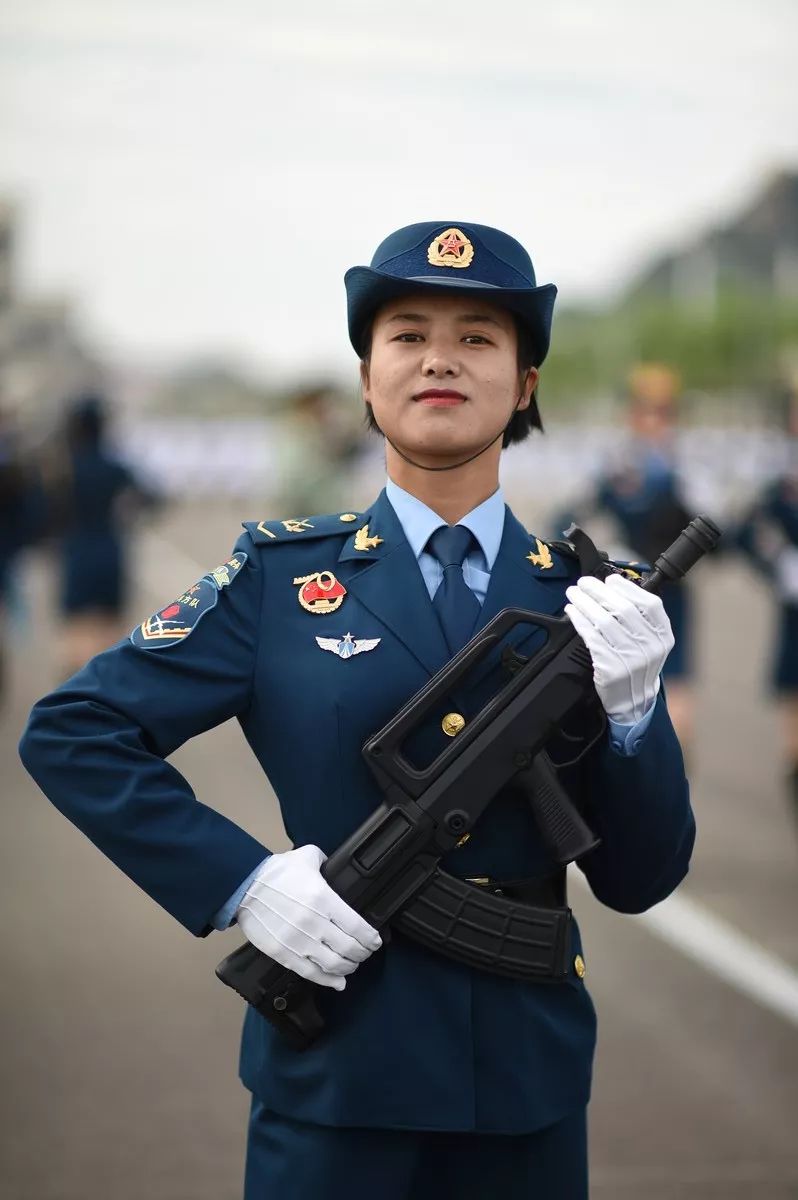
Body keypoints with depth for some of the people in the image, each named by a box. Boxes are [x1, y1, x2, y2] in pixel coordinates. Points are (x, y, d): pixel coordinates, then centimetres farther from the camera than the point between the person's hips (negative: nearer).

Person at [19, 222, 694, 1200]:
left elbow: (638, 883, 1)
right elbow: (69, 732, -5)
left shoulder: (584, 598, 3)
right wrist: (240, 882, -15)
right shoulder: (282, 576, -2)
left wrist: (628, 707, -16)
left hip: (528, 1083, 2)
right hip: (335, 1074, -2)